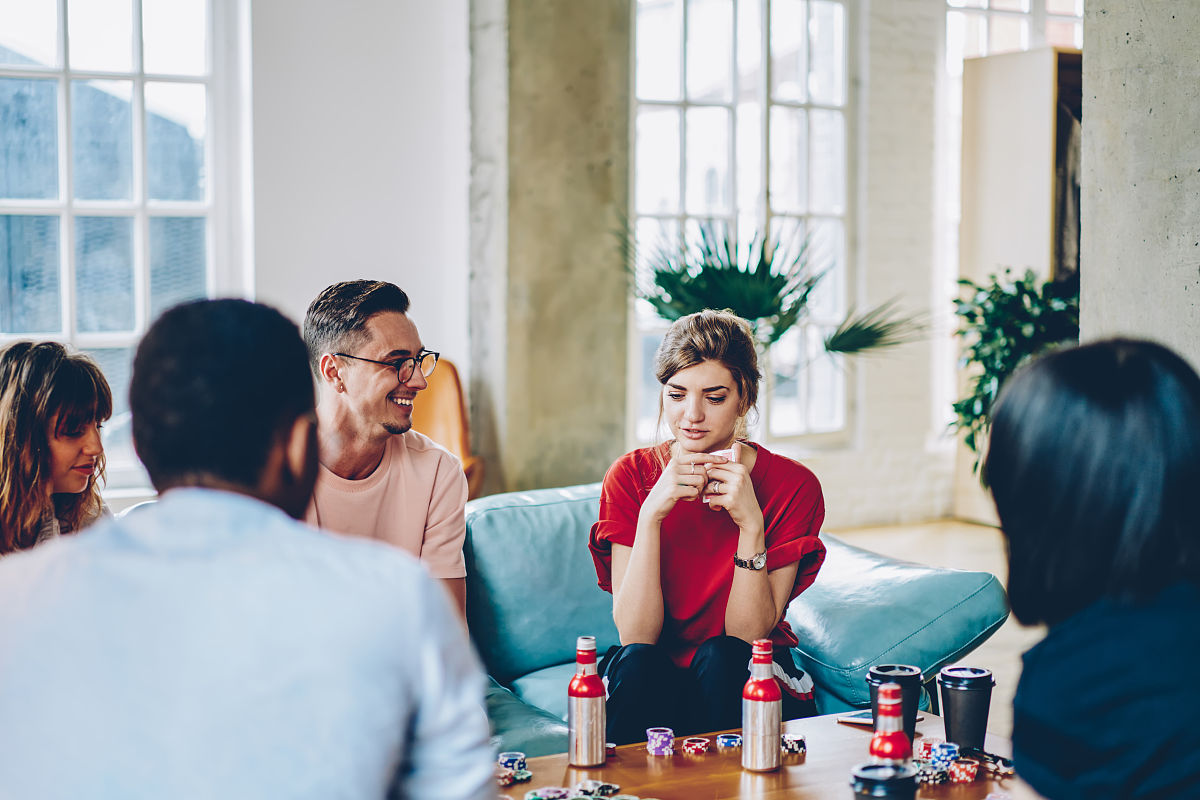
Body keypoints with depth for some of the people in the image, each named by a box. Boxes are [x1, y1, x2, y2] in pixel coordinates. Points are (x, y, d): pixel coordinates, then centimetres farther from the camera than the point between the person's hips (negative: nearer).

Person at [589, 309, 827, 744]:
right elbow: (635, 634, -17)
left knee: (719, 657, -31)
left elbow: (748, 634, -15)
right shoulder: (631, 476, -8)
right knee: (635, 662, -31)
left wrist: (751, 523, -28)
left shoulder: (793, 485, -11)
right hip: (656, 677, 0)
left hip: (748, 680, 0)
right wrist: (651, 514, -28)